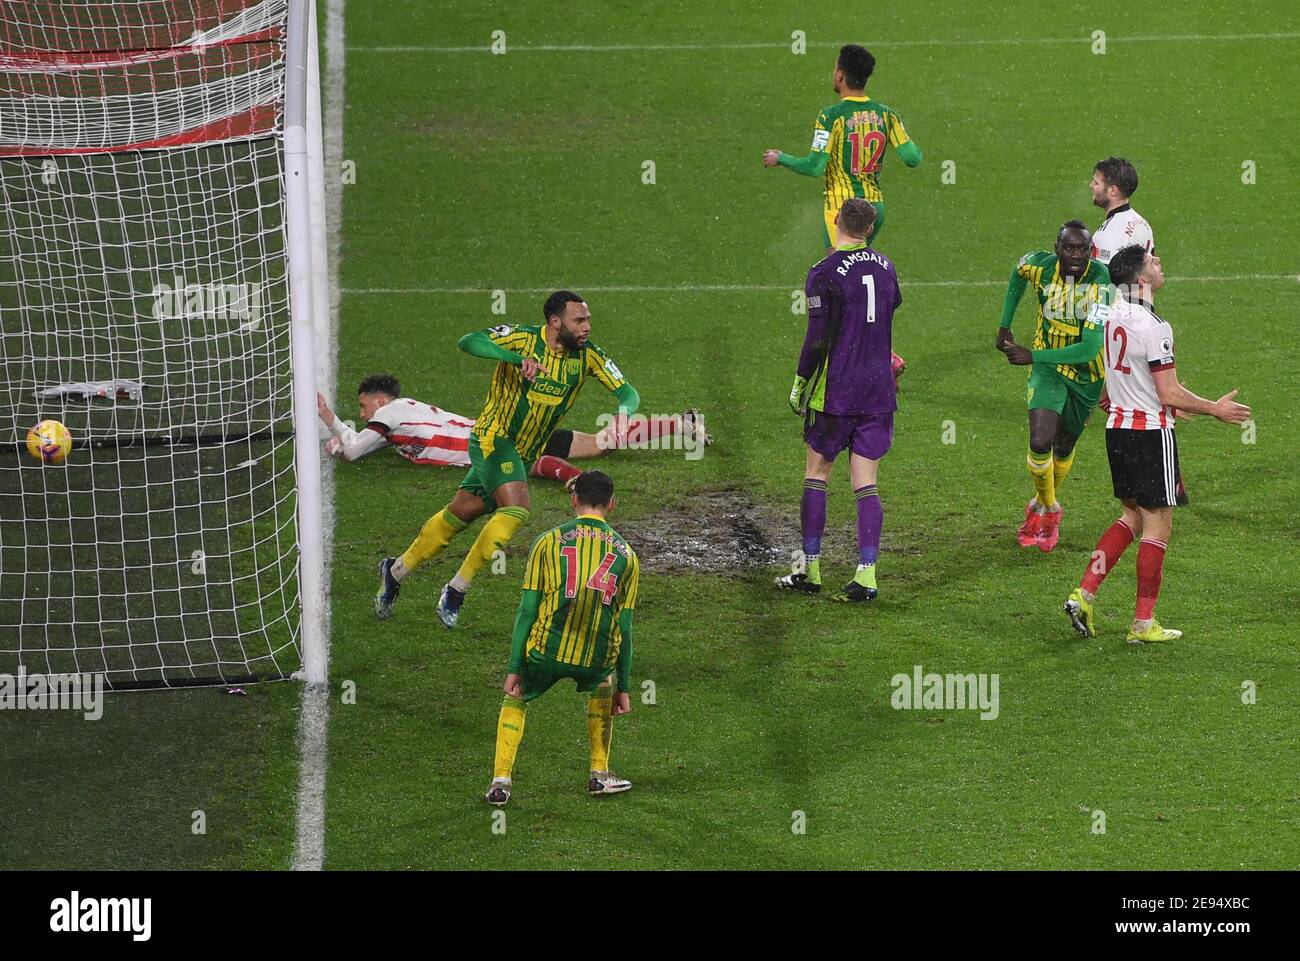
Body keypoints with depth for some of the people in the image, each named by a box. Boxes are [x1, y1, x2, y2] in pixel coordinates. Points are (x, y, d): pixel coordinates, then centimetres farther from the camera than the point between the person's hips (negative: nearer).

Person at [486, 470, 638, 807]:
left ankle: (501, 779, 11)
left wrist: (514, 669, 4)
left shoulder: (548, 541, 4)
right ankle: (600, 774, 34)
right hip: (597, 659, 1)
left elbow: (527, 609, 1)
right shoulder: (626, 554, 11)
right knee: (603, 685, 36)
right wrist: (623, 688, 18)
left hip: (546, 652, -1)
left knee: (514, 700, 26)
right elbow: (625, 625, 12)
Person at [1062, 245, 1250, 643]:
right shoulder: (1153, 327, -20)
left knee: (1132, 517, 18)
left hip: (1117, 427, 8)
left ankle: (1084, 594, 7)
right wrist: (1215, 409, -6)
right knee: (1157, 524, 1)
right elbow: (1171, 394, -18)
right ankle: (1143, 623, 4)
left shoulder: (1113, 315, 5)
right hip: (1151, 432, -8)